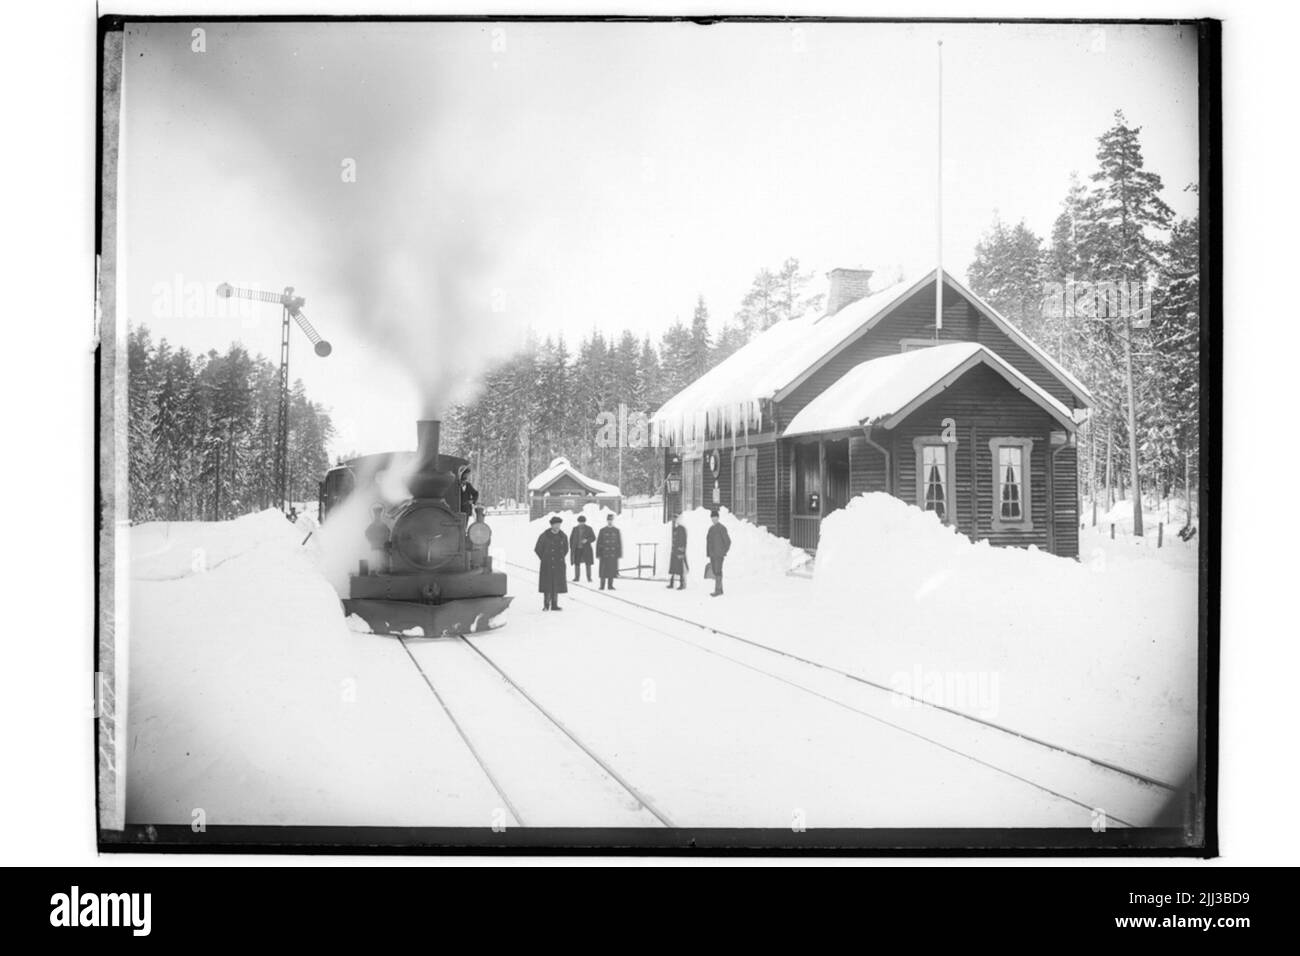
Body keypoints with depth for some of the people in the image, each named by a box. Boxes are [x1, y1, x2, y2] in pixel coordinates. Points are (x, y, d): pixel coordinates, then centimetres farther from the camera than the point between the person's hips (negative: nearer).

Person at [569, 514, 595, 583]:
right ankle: (576, 577, 14)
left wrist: (587, 540, -20)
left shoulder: (588, 529, -3)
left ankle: (589, 578, 4)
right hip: (577, 549, 2)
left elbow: (593, 538, -2)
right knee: (576, 563, 3)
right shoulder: (575, 529, 3)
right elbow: (571, 539, 7)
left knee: (588, 563, -4)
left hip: (586, 549, -2)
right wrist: (571, 548, 1)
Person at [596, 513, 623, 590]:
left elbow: (619, 543, 6)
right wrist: (598, 554, -3)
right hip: (604, 554, -1)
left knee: (612, 569, 1)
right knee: (603, 569, -2)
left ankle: (610, 585, 9)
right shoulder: (602, 531, 2)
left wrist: (619, 554, 1)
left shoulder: (617, 531, 5)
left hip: (613, 554, 1)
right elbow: (598, 542, 2)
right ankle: (602, 585, 5)